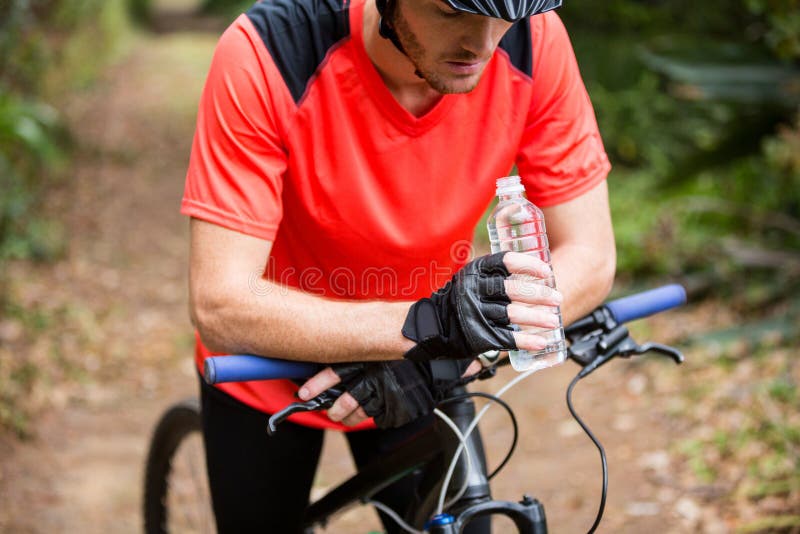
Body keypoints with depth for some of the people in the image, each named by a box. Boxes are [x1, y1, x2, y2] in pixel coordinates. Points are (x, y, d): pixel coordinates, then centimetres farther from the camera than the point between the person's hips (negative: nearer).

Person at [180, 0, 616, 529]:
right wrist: (424, 323, -45)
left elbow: (590, 259, -18)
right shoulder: (266, 55, -33)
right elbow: (220, 308, -34)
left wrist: (445, 357, -33)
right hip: (271, 373, -2)